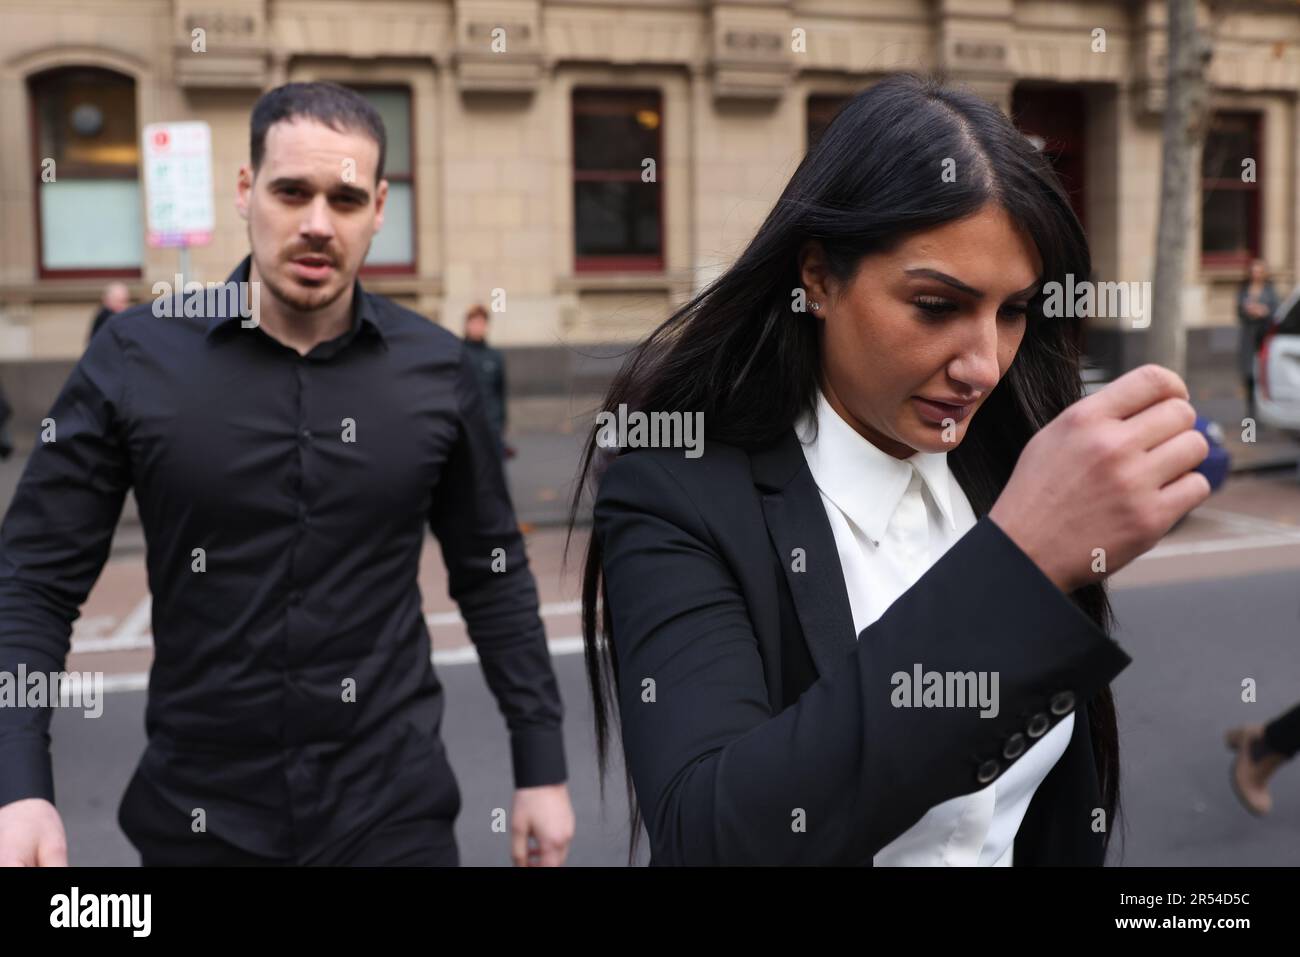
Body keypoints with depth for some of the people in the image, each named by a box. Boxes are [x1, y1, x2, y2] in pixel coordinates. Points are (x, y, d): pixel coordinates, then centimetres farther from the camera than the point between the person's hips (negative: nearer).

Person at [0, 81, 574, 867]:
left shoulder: (436, 369, -4)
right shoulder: (137, 358, -7)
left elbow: (492, 575, 3)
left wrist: (542, 765, 2)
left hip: (394, 808, 0)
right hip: (200, 813, 1)